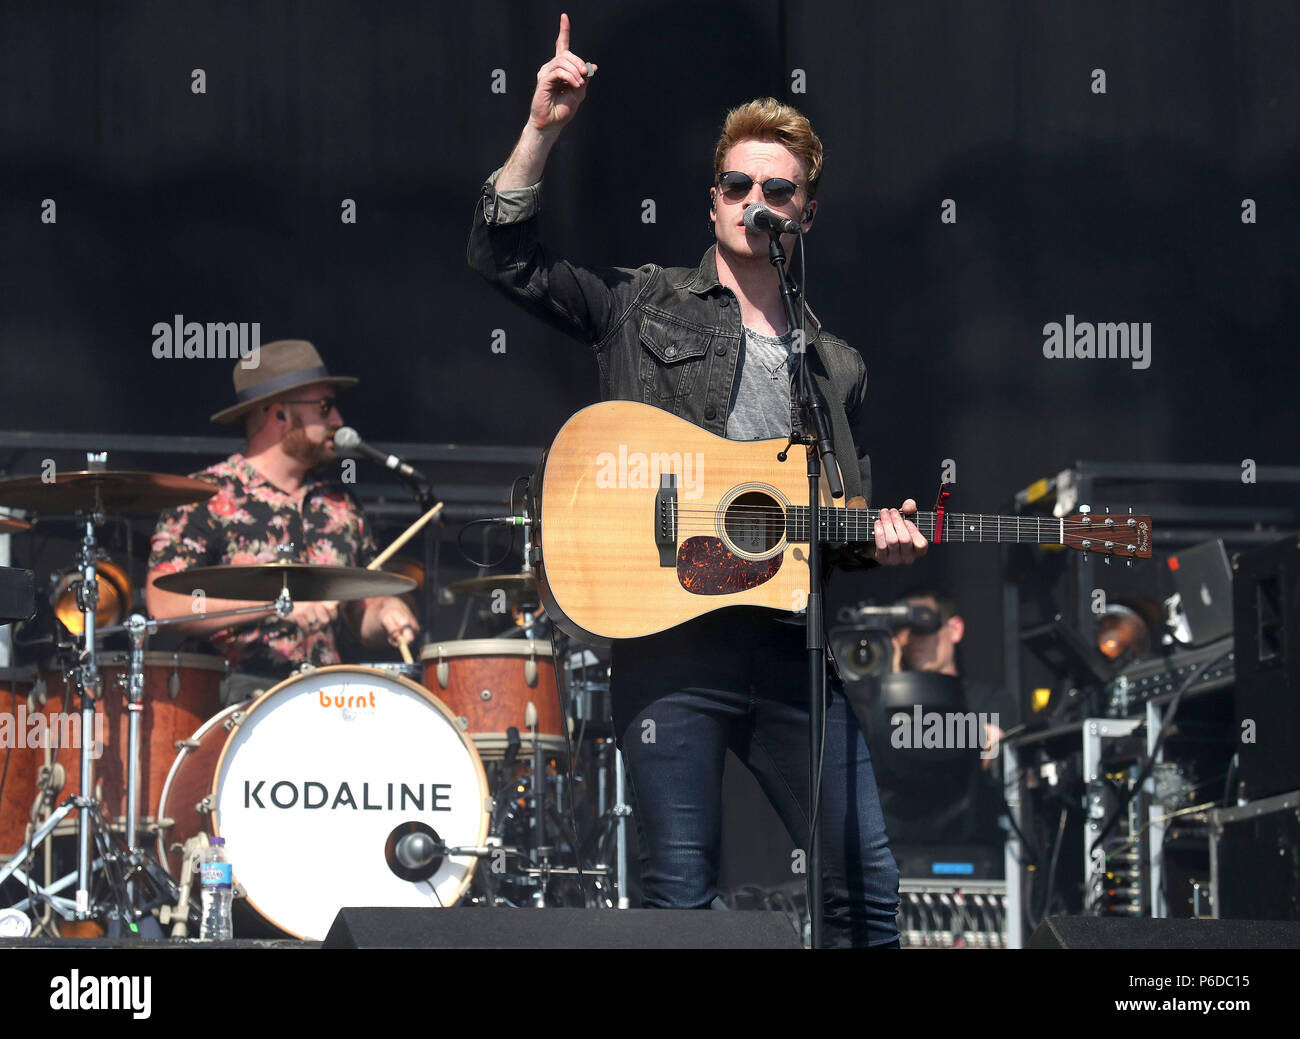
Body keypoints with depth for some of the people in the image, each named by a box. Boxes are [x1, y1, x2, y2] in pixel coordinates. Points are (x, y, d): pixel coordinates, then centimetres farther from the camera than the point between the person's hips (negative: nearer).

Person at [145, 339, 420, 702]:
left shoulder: (339, 505, 18)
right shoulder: (206, 498, -1)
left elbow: (364, 620, 23)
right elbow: (164, 605, -12)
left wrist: (387, 612, -2)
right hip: (236, 695, -6)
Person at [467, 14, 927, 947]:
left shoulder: (837, 369, 20)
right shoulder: (641, 305, 12)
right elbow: (503, 256, 3)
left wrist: (878, 542, 1)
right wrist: (544, 131, -5)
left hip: (789, 641, 3)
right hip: (668, 637, -3)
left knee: (868, 884, -2)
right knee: (681, 894, -4)